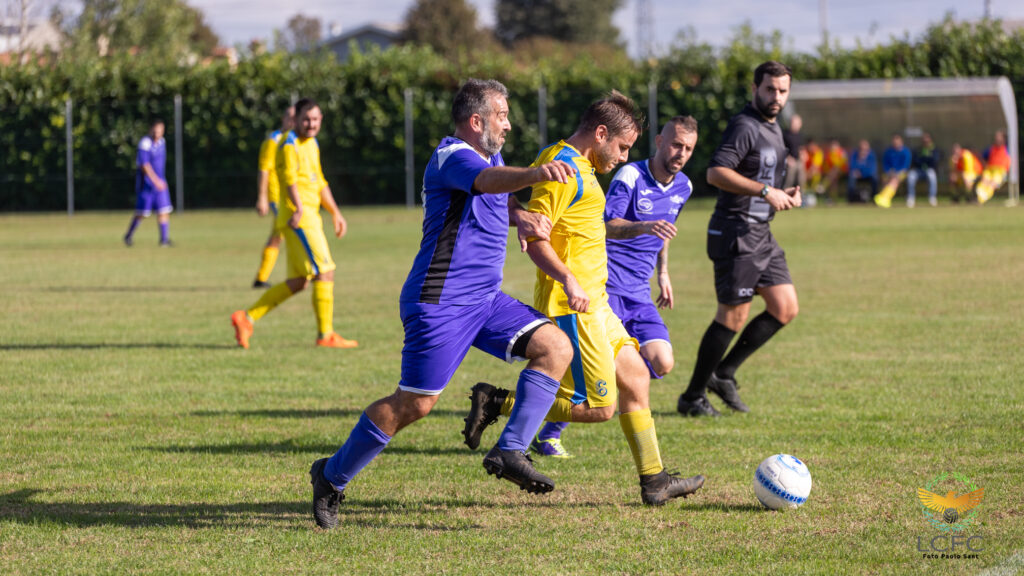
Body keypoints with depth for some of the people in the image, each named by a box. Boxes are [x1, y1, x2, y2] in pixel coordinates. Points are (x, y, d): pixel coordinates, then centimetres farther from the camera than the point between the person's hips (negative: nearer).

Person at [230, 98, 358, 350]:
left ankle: (247, 318, 12)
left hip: (309, 217, 10)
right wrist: (299, 208, -36)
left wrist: (335, 212, 29)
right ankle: (325, 335, -6)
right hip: (298, 218, -10)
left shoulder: (312, 145, 21)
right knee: (324, 272, -10)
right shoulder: (290, 145, -8)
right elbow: (289, 178, -23)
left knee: (298, 282, 9)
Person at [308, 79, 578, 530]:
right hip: (440, 303, -9)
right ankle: (331, 477, 9)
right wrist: (535, 173, -57)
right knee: (414, 403, -7)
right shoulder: (452, 156, -15)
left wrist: (522, 216, -5)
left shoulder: (491, 156, 15)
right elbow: (487, 181, -37)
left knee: (555, 347, -4)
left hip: (485, 299, 9)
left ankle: (509, 452, -5)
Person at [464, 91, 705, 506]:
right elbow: (533, 235, -23)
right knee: (598, 407, -9)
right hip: (572, 306, -11)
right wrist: (568, 280, -34)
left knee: (635, 377, 14)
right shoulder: (563, 168, -16)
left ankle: (654, 482, 20)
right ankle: (497, 404, -4)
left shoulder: (580, 166, 16)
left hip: (593, 301, 11)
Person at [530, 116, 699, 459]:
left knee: (661, 364, -10)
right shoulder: (631, 176, -12)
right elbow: (606, 225, -26)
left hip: (639, 294, 7)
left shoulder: (683, 188, 11)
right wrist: (644, 227, -43)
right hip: (606, 287, -7)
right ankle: (548, 436, -2)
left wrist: (663, 274, 30)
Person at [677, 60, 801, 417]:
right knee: (733, 317, -6)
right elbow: (716, 173, -27)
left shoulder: (772, 129, 17)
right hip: (736, 234, -9)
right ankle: (693, 397, 5)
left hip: (761, 234, 9)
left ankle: (723, 374, 16)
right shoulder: (745, 127, -14)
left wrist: (785, 194, 9)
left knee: (785, 309, 5)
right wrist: (766, 191, -27)